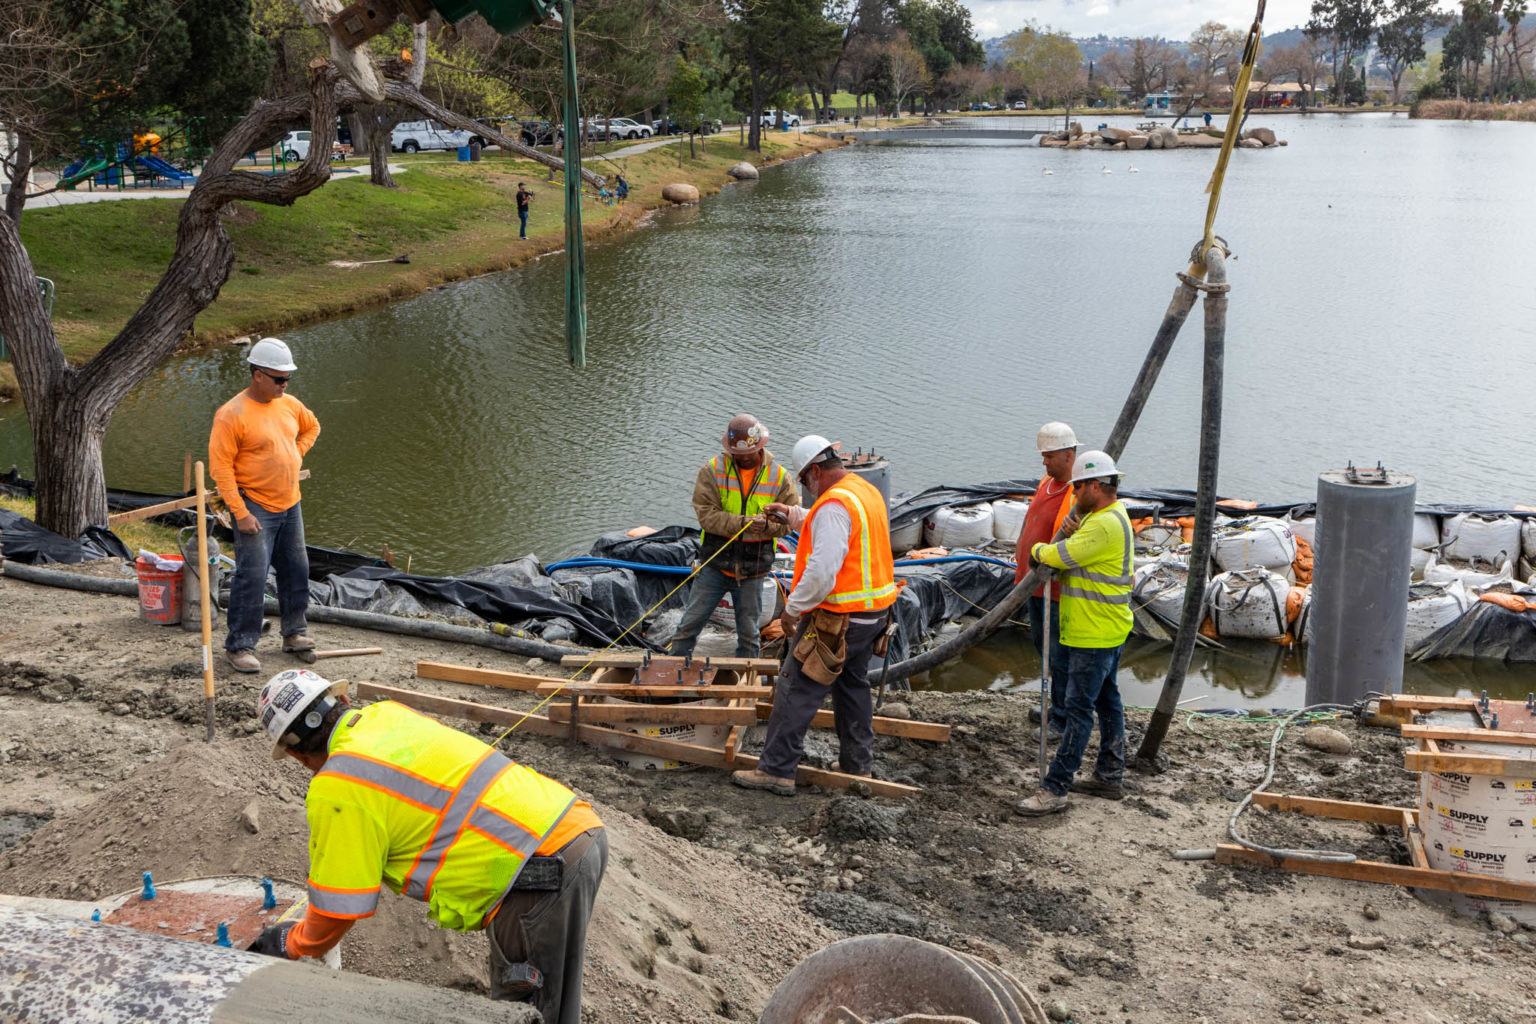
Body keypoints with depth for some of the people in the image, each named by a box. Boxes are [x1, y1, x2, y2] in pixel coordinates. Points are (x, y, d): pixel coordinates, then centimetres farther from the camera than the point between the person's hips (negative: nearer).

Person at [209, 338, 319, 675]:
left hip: (290, 506, 7)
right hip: (255, 508, -7)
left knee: (297, 571, 14)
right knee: (252, 577, -9)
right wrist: (240, 514, -19)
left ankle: (294, 633, 29)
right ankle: (240, 646, 0)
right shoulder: (233, 414, -16)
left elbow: (312, 427, 28)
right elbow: (220, 466, -17)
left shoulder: (289, 404, 5)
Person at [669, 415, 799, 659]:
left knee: (749, 633, 12)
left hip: (753, 569, 1)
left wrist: (767, 525, -23)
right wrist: (741, 523, -27)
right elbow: (705, 513, -14)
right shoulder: (712, 470, -6)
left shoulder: (779, 476, -1)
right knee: (691, 623, 3)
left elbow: (789, 519, -1)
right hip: (715, 564, -1)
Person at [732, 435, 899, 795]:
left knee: (797, 691, -3)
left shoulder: (835, 504, -21)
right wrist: (793, 515, 36)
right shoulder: (867, 491, 11)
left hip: (837, 617, -10)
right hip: (873, 612, 10)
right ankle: (858, 763, 31)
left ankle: (776, 771, 0)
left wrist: (792, 609, -17)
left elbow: (822, 571, -27)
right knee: (853, 684, 22)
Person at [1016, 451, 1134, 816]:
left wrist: (1038, 550, -1)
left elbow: (1060, 557, -22)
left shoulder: (1106, 524, -22)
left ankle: (1055, 789, -7)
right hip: (1109, 631, 11)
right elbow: (1078, 553, 17)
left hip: (1094, 636, -11)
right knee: (1107, 701, 17)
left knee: (1079, 709, -8)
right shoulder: (1109, 515, 13)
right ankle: (1109, 778, 28)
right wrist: (1074, 533, -4)